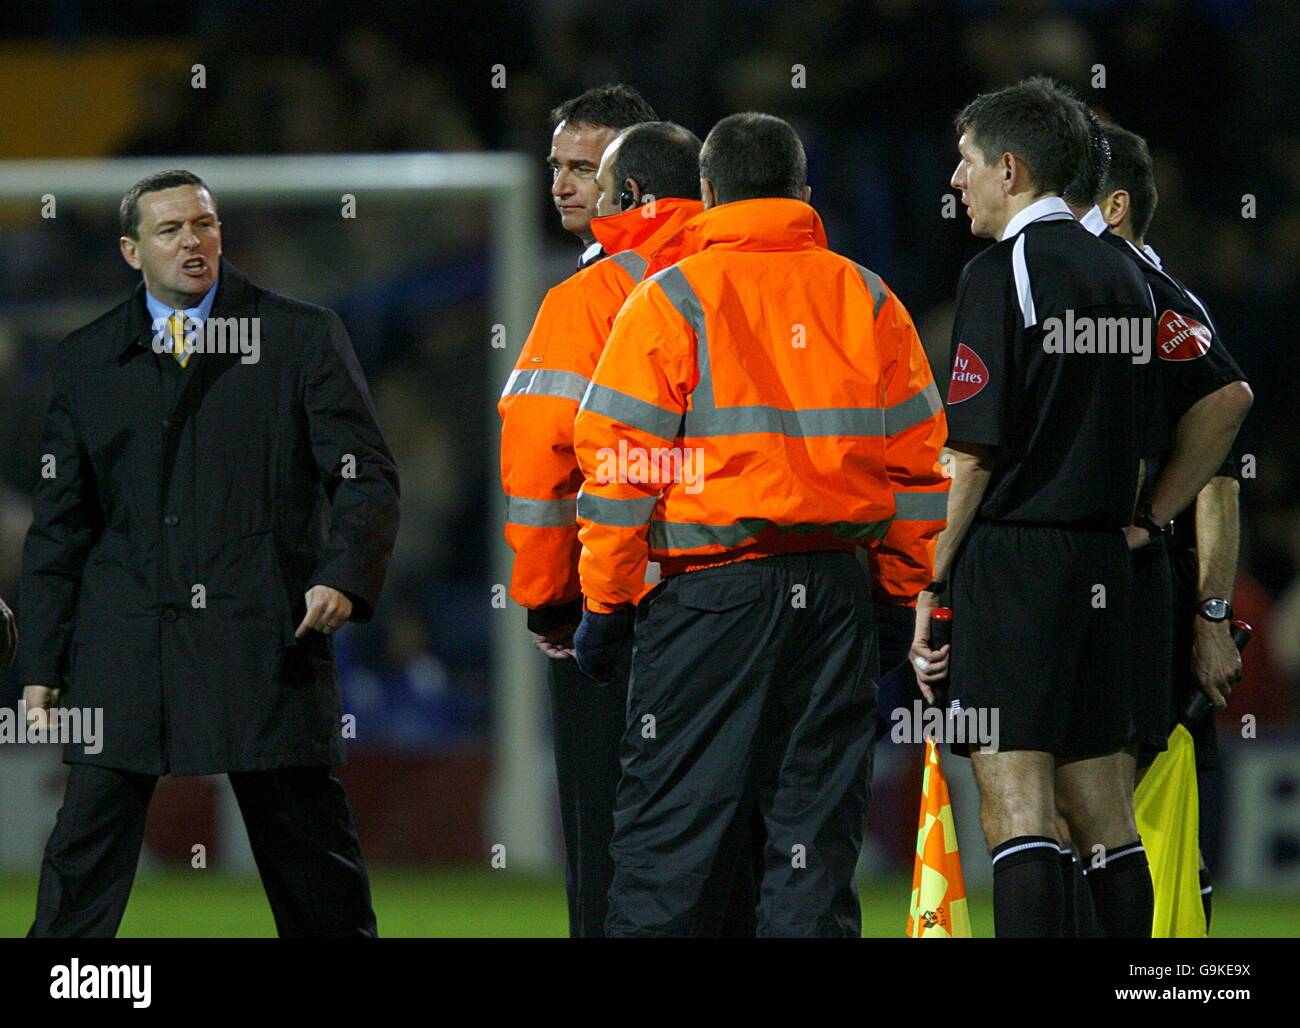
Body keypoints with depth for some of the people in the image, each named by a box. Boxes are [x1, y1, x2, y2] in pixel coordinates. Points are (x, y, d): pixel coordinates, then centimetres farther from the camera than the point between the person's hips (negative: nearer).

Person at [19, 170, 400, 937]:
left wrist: (345, 574, -15)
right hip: (126, 639, 2)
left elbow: (367, 476, 4)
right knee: (85, 847, -3)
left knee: (312, 853, 4)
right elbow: (60, 522, 14)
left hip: (264, 637, -2)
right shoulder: (88, 358, 12)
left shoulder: (302, 338, 6)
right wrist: (41, 665, 9)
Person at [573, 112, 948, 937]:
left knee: (671, 834, -1)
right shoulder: (869, 301, 9)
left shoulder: (671, 300, -3)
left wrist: (604, 602, 1)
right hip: (836, 590, 4)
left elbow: (622, 466, -6)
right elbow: (919, 458, 9)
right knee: (818, 831, 7)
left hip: (712, 590, -4)